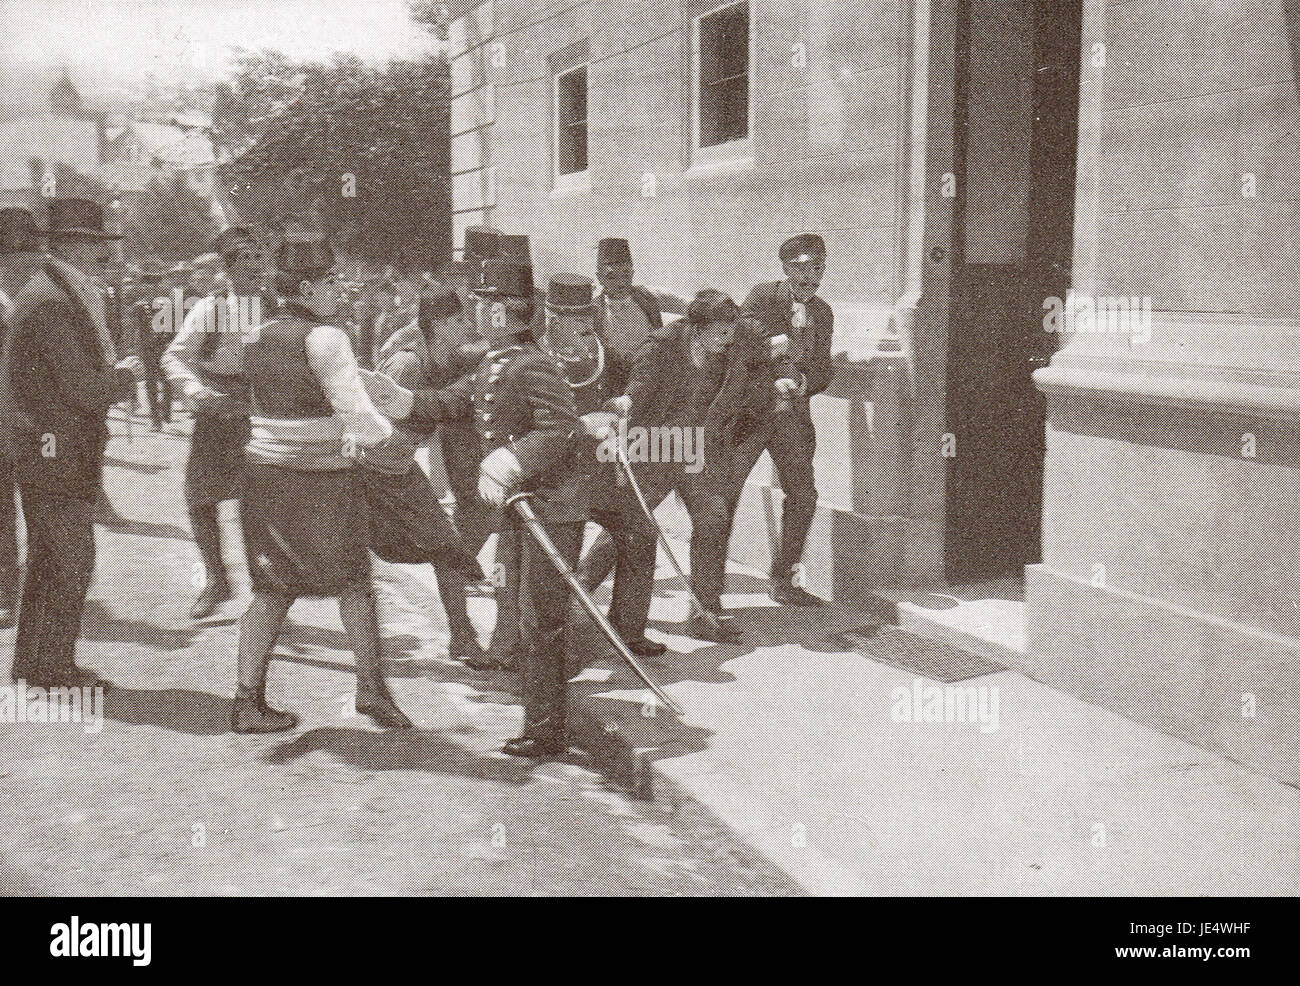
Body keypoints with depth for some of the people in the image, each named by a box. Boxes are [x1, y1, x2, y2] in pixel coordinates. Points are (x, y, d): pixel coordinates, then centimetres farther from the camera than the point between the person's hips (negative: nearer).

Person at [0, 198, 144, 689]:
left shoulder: (67, 294, 14)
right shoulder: (52, 301, -19)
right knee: (70, 564, -2)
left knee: (47, 560, 19)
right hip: (56, 452, -11)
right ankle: (56, 671, 8)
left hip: (45, 450, 11)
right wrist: (127, 376, -7)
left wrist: (115, 371, 1)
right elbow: (83, 390, -23)